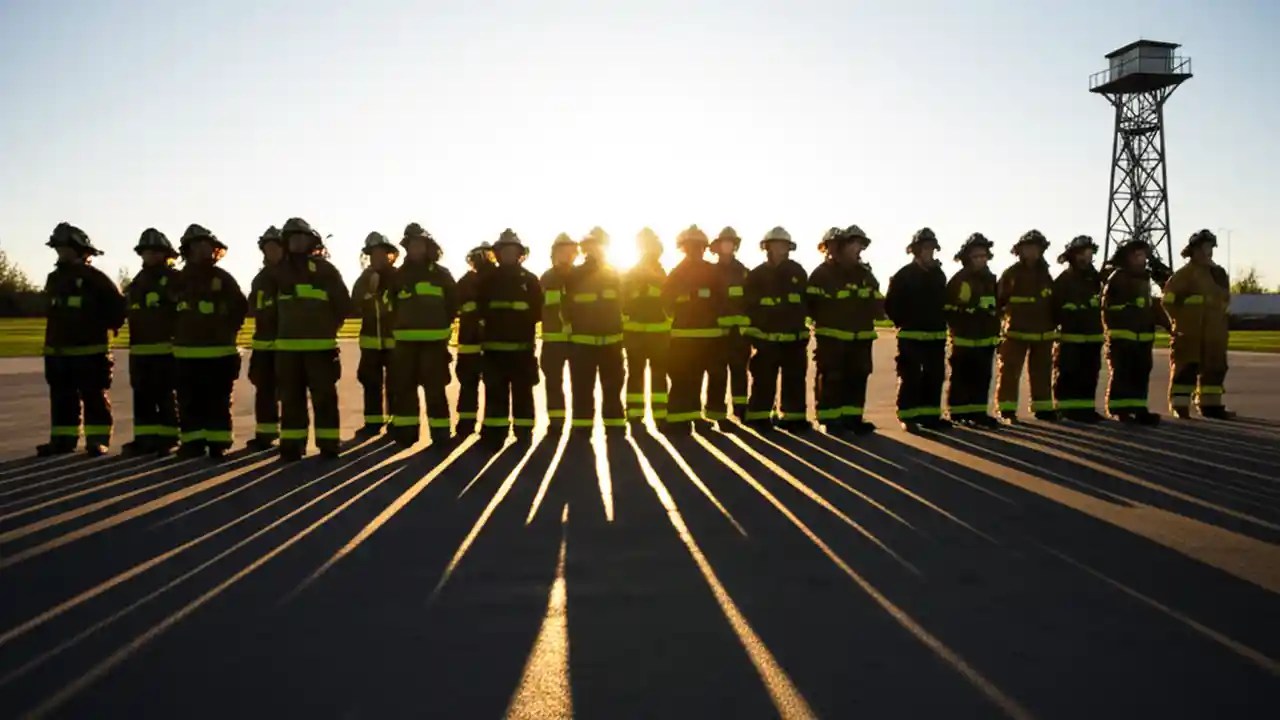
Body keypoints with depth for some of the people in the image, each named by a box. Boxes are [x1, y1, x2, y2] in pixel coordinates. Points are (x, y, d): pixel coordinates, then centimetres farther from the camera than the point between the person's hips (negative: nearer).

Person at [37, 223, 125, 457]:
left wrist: (110, 325, -2)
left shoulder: (94, 277, -9)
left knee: (95, 397, -1)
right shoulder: (54, 278, 12)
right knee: (61, 398, 10)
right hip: (57, 351, 7)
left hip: (89, 351, -7)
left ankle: (97, 440, 3)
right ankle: (63, 439, 18)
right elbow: (54, 313, 24)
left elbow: (118, 303, -6)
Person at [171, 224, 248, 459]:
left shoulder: (222, 277, -1)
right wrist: (180, 333, 12)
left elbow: (241, 306, 3)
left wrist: (227, 330, 2)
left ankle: (218, 444, 5)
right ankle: (192, 443, 12)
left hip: (219, 352, -4)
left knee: (218, 402, 1)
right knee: (189, 402, 5)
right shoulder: (180, 279, 10)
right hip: (186, 352, 4)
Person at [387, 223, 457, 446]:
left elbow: (452, 303, 8)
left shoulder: (441, 273, 5)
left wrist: (441, 325, 5)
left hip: (434, 339, -3)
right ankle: (406, 430, 13)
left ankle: (440, 430, 1)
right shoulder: (399, 274, 12)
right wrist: (399, 326, 7)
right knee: (403, 386, 5)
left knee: (435, 388, -4)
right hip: (405, 339, 3)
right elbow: (392, 304, 16)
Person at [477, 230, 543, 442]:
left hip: (522, 344, -1)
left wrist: (523, 324, -7)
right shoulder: (488, 278, 10)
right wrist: (493, 323, -3)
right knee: (495, 390, 1)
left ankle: (524, 432, 5)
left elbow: (537, 310, 3)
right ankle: (494, 432, 6)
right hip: (495, 344, 1)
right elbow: (481, 308, 9)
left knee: (522, 390, 1)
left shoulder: (530, 279, 6)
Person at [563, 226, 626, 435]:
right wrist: (573, 326, -5)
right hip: (582, 341, -2)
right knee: (582, 388, 0)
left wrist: (618, 327, 6)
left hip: (611, 340, 2)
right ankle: (581, 427, 6)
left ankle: (615, 426, 13)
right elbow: (566, 307, 1)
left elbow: (622, 303, 14)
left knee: (612, 387, 6)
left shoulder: (614, 274, 10)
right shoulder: (574, 275, 2)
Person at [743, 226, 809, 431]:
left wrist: (800, 320, 6)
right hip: (765, 337, -3)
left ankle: (793, 417, 15)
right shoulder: (756, 274, 0)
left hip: (794, 336, 3)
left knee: (795, 379, 6)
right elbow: (748, 304, 1)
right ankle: (759, 418, 7)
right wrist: (753, 331, -4)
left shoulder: (798, 272, 7)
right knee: (764, 380, -1)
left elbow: (807, 300, 14)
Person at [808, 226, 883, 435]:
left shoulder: (865, 274, 14)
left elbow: (878, 302, 17)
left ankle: (853, 418, 17)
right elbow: (813, 304, -10)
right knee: (831, 380, -3)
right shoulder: (822, 273, -4)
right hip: (831, 336, -6)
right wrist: (828, 319, -13)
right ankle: (830, 420, 3)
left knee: (857, 378, 8)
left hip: (860, 337, 6)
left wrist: (874, 310, 0)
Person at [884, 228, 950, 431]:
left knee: (935, 376, 8)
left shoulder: (938, 274, 12)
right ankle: (907, 417, 2)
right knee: (910, 377, -3)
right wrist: (905, 323, -4)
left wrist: (940, 323, 13)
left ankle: (930, 415, 17)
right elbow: (890, 305, -5)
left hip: (936, 335, 6)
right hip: (911, 336, -6)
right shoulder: (904, 275, -5)